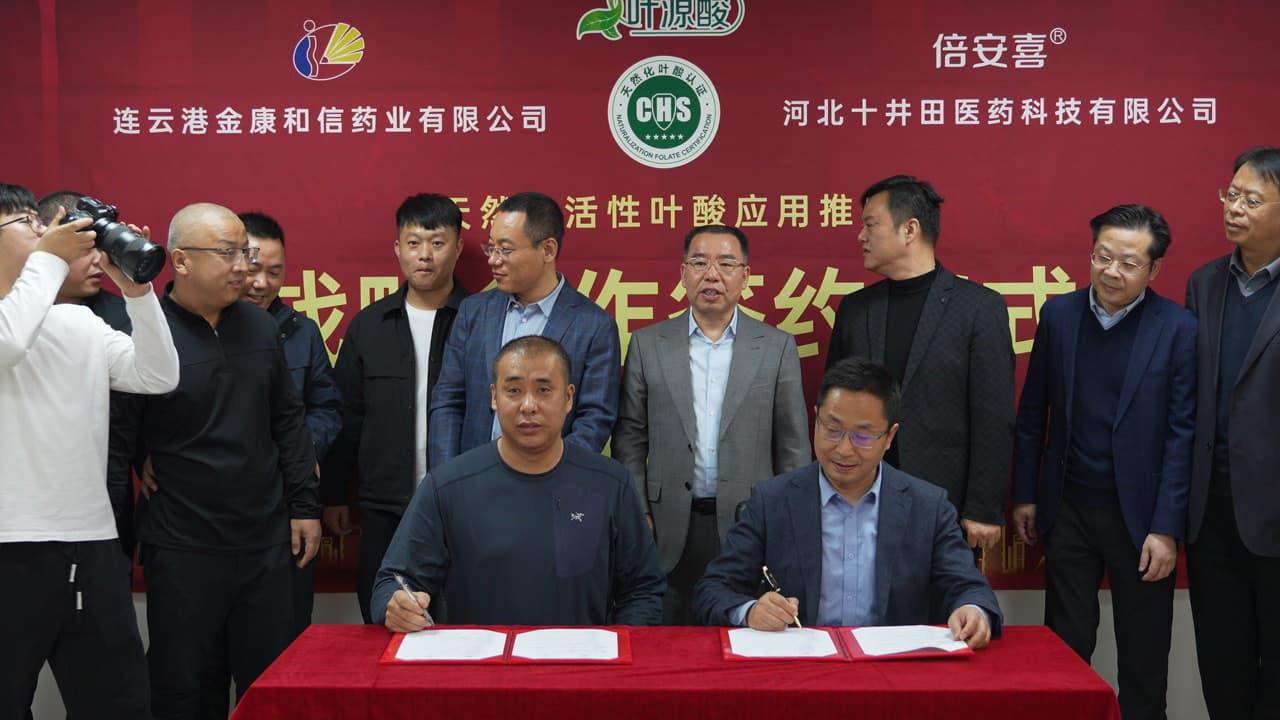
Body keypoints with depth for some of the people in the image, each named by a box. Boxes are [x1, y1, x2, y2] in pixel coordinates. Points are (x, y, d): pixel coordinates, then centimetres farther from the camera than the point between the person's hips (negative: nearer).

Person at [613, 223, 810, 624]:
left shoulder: (777, 347, 4)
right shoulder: (648, 344, 5)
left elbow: (793, 445, 4)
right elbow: (630, 437, 6)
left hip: (750, 526, 0)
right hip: (670, 529, 1)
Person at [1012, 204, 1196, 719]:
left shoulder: (1177, 328, -9)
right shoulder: (1059, 314, 1)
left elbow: (1182, 433, -9)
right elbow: (1033, 412, 7)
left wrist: (1167, 527, -12)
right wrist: (1025, 494, 9)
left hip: (1139, 513, -2)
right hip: (1068, 508, 2)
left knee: (1144, 655, 11)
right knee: (1065, 643, 12)